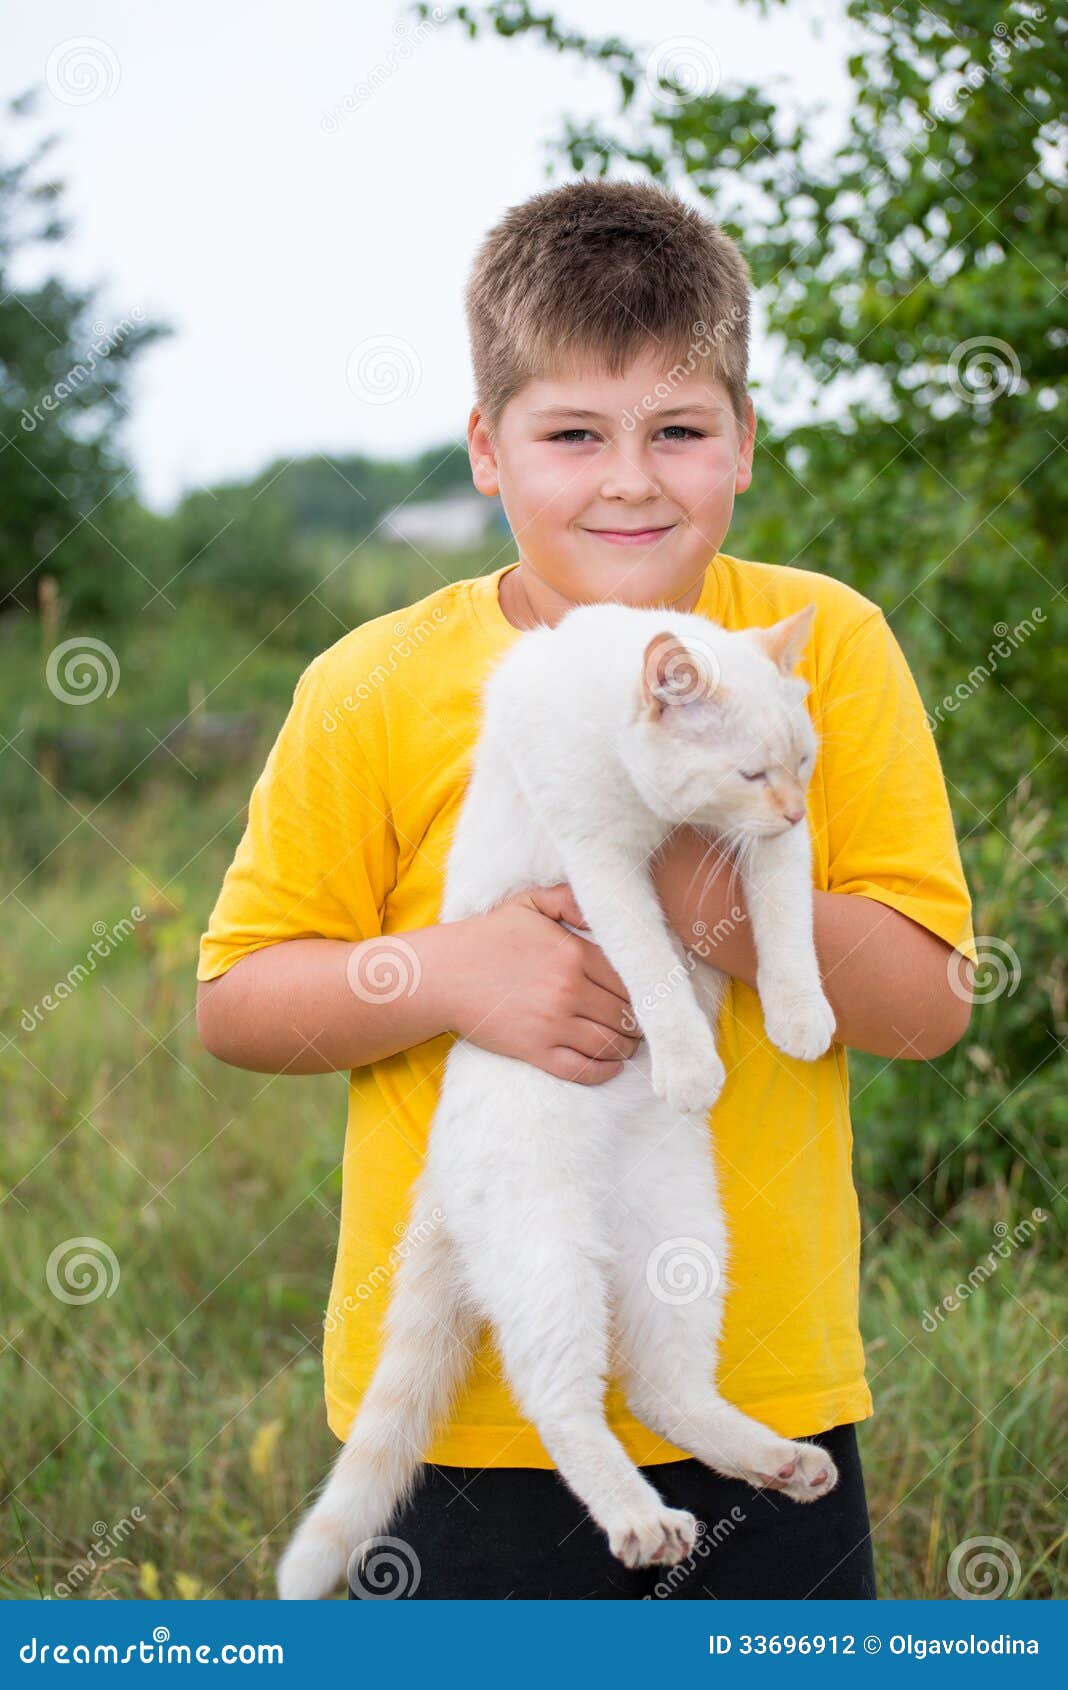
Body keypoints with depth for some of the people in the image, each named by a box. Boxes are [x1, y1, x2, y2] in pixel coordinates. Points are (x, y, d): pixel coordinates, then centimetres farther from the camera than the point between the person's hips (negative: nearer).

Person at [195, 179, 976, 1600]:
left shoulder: (826, 647, -2)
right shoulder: (377, 689, -5)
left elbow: (932, 999, -4)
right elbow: (234, 1000, -1)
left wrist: (728, 911, -21)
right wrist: (452, 971, -18)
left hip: (765, 1388, 1)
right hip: (463, 1402, -1)